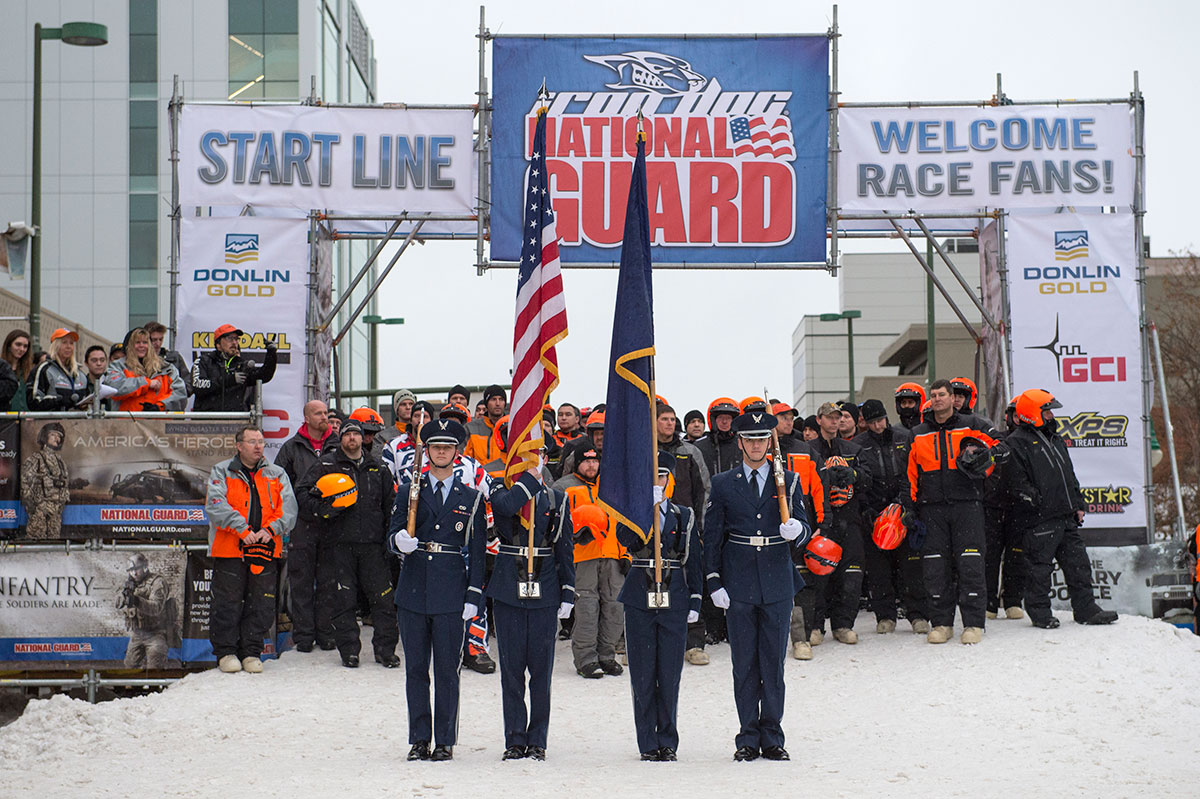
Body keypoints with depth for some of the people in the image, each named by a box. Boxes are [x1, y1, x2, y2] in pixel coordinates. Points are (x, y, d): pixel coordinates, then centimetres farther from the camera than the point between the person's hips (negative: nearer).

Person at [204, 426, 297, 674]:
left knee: (261, 606, 4)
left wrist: (270, 529, -12)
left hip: (265, 550, 3)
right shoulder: (222, 472, 6)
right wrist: (241, 529, -19)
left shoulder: (276, 475, 14)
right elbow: (216, 505, -9)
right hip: (229, 550, -3)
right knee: (228, 603, 0)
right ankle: (226, 652, 10)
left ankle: (251, 652, 14)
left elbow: (288, 507, 5)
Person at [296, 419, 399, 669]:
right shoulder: (326, 465, 5)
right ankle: (349, 650, 9)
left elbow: (390, 503, 22)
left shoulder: (377, 468, 15)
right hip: (338, 543, -2)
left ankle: (385, 649, 8)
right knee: (342, 599, -2)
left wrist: (391, 535, 13)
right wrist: (322, 508, -16)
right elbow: (302, 494, 1)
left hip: (372, 544, 2)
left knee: (384, 598, -2)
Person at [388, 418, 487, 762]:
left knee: (447, 670, 0)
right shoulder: (409, 491, 10)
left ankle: (445, 740, 9)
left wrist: (473, 596, -2)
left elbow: (477, 552, 6)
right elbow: (393, 536, 7)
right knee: (415, 669, 5)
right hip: (413, 592, 2)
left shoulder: (471, 498, 7)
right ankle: (419, 739, 13)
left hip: (451, 595, -1)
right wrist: (400, 541, -18)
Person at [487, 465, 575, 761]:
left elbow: (565, 548, 9)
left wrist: (567, 593, 3)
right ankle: (515, 740, 9)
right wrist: (531, 478, -15)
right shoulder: (501, 492, 3)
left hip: (544, 593, 1)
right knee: (511, 667, 3)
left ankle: (537, 741, 10)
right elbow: (506, 506, -23)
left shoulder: (556, 499, 8)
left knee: (541, 668, 3)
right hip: (508, 592, -1)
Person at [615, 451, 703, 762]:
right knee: (643, 674, 1)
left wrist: (695, 602, 3)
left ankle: (667, 742, 10)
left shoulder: (684, 516, 10)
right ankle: (648, 744, 7)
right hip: (639, 600, -1)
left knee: (670, 674, 1)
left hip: (674, 600, 1)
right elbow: (625, 538, -16)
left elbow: (694, 561, 10)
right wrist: (647, 506, -22)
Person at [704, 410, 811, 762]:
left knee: (774, 664, 4)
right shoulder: (722, 484, 5)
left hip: (777, 585, 0)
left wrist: (797, 530, -21)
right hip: (738, 587, 0)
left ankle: (772, 739, 12)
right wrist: (714, 583, -3)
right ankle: (748, 739, 10)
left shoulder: (788, 481, 6)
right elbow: (711, 537, 5)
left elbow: (804, 529, 4)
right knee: (745, 665, 4)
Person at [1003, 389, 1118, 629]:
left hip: (1066, 517, 8)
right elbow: (1017, 483, -13)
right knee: (1039, 566, -2)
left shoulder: (1055, 439, 19)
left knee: (1078, 563, 9)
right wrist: (1038, 501, -18)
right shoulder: (1015, 443, -8)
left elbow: (1069, 474, 26)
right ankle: (1039, 612, 9)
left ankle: (1086, 609, 16)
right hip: (1039, 520, -8)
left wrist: (1078, 504, 20)